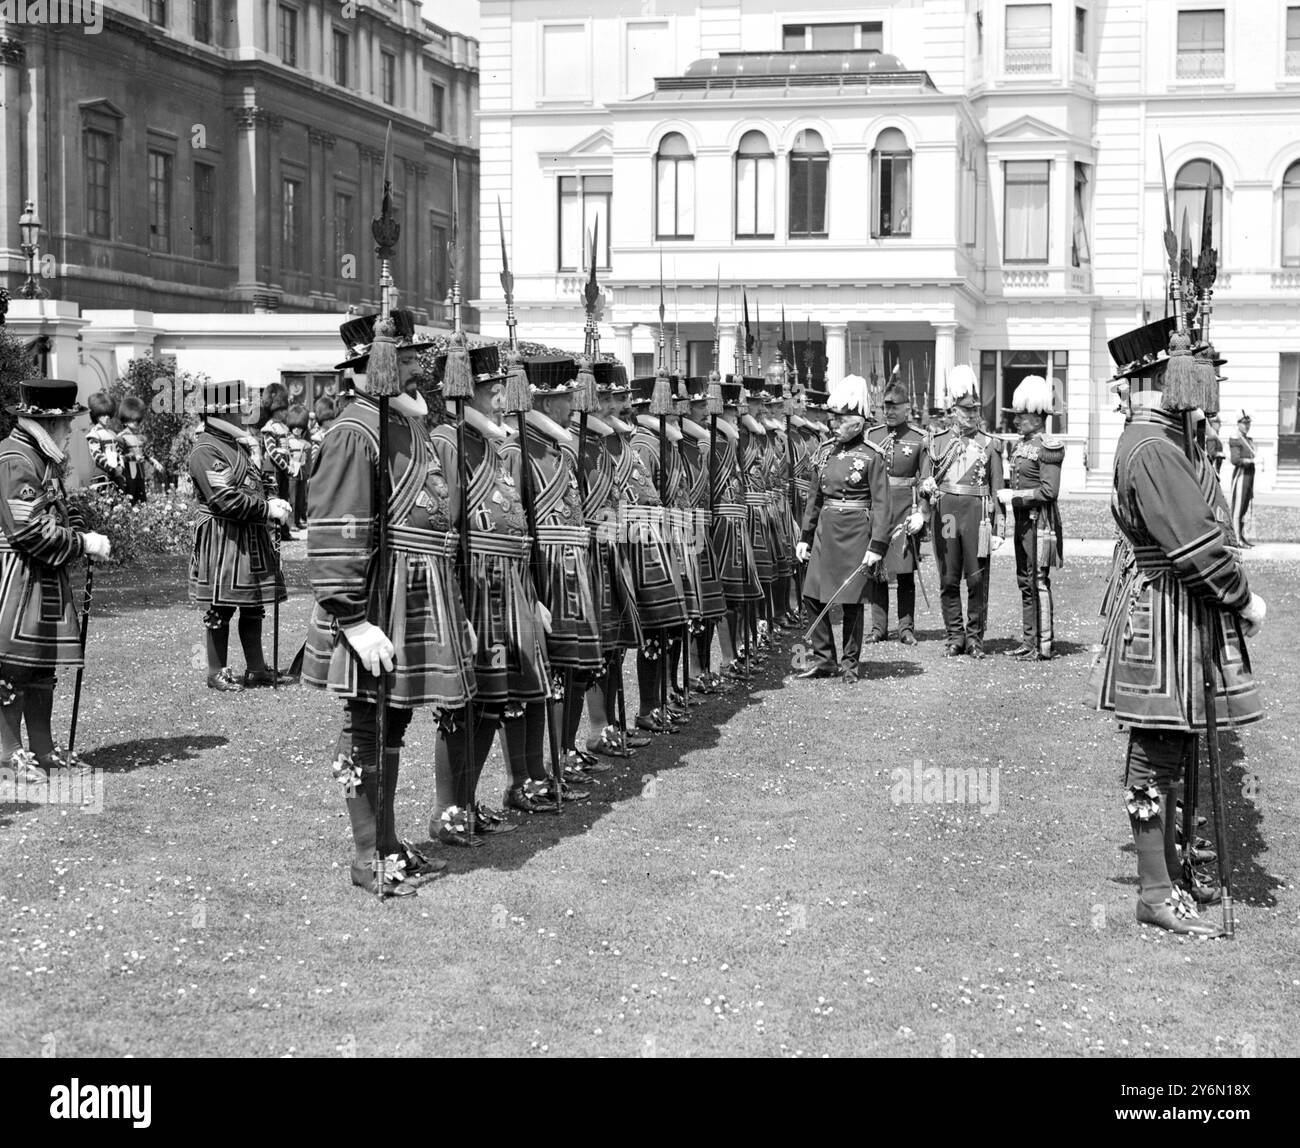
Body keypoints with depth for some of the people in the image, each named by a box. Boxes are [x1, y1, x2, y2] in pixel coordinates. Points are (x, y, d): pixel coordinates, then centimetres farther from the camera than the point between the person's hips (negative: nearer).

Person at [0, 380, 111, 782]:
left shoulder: (46, 459, 15)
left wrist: (87, 538, 6)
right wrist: (84, 543, -17)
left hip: (47, 577, 10)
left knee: (43, 665, 13)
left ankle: (42, 748, 21)